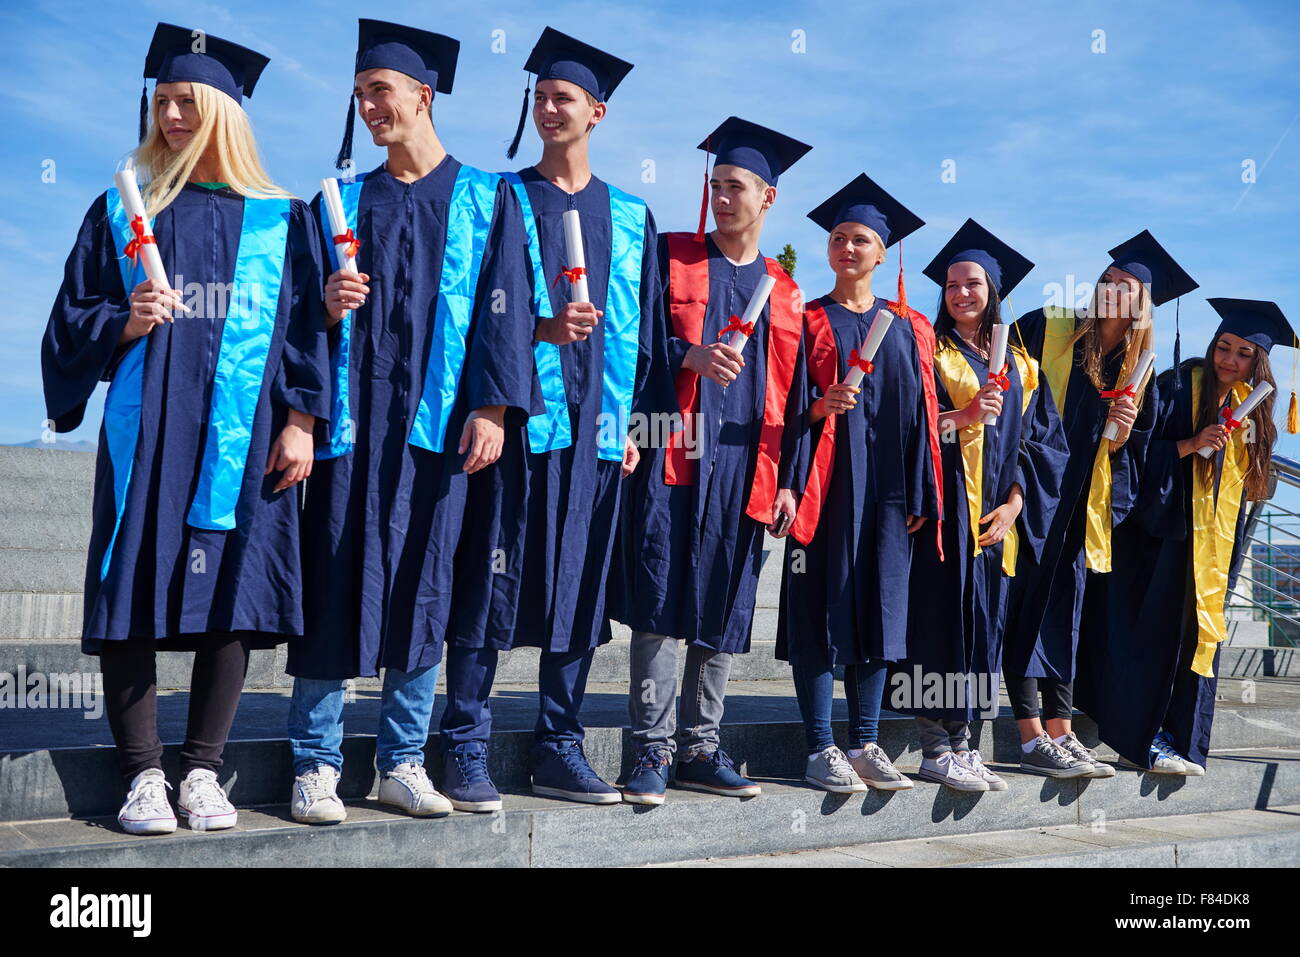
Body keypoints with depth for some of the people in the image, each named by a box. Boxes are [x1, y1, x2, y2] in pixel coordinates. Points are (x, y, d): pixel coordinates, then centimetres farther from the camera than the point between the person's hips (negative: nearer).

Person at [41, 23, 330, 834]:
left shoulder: (280, 220, 11)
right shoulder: (123, 209, 13)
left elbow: (304, 327, 7)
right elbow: (74, 316, 11)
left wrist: (300, 422, -3)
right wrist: (123, 324, -10)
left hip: (241, 436, 0)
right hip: (145, 431, 1)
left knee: (232, 597, -1)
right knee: (135, 595, -3)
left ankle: (204, 771, 9)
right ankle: (144, 775, 7)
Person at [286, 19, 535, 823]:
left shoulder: (487, 199, 9)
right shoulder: (345, 203, 15)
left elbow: (503, 306, 1)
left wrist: (492, 405, -9)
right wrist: (325, 304, -9)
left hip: (439, 419, -1)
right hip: (353, 416, 1)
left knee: (424, 585, 3)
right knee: (338, 582, -3)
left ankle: (404, 762, 14)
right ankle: (316, 765, 7)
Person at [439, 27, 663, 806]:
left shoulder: (630, 216, 15)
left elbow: (643, 330, 14)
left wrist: (631, 421, 6)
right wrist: (541, 328, -16)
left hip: (594, 425, 3)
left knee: (579, 588, 5)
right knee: (494, 579, -5)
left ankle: (559, 749, 14)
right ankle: (468, 747, 4)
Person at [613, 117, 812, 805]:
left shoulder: (784, 293, 17)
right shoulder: (671, 257, 9)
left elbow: (790, 395, 15)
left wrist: (788, 479, 8)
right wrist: (689, 355, -17)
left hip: (743, 467, 3)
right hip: (673, 457, -3)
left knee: (722, 610, 6)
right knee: (660, 602, -8)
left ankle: (701, 748, 15)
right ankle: (653, 748, -1)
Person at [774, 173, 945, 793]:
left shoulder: (908, 329, 14)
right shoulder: (807, 322, 5)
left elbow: (921, 413, 12)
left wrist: (921, 495, 5)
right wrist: (817, 407, -21)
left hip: (887, 489, 4)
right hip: (827, 485, -3)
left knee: (878, 609, 5)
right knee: (822, 608, -5)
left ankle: (864, 743, 12)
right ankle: (821, 750, 1)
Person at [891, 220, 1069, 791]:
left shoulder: (1021, 368, 15)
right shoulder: (930, 353, 4)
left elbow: (1044, 443, 10)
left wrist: (1014, 504, -3)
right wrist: (963, 416, -21)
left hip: (998, 521, 4)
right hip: (945, 513, -4)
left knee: (982, 626, 5)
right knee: (942, 622, -7)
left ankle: (961, 742, 12)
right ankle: (936, 750, -2)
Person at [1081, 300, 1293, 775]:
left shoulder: (1251, 410, 11)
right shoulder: (1178, 388, -7)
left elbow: (1247, 484, 19)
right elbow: (1138, 450, -13)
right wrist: (1190, 445, -24)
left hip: (1215, 540, 6)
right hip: (1163, 532, -6)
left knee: (1198, 636, 6)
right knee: (1154, 633, -6)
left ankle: (1181, 742, 13)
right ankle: (1141, 737, 3)